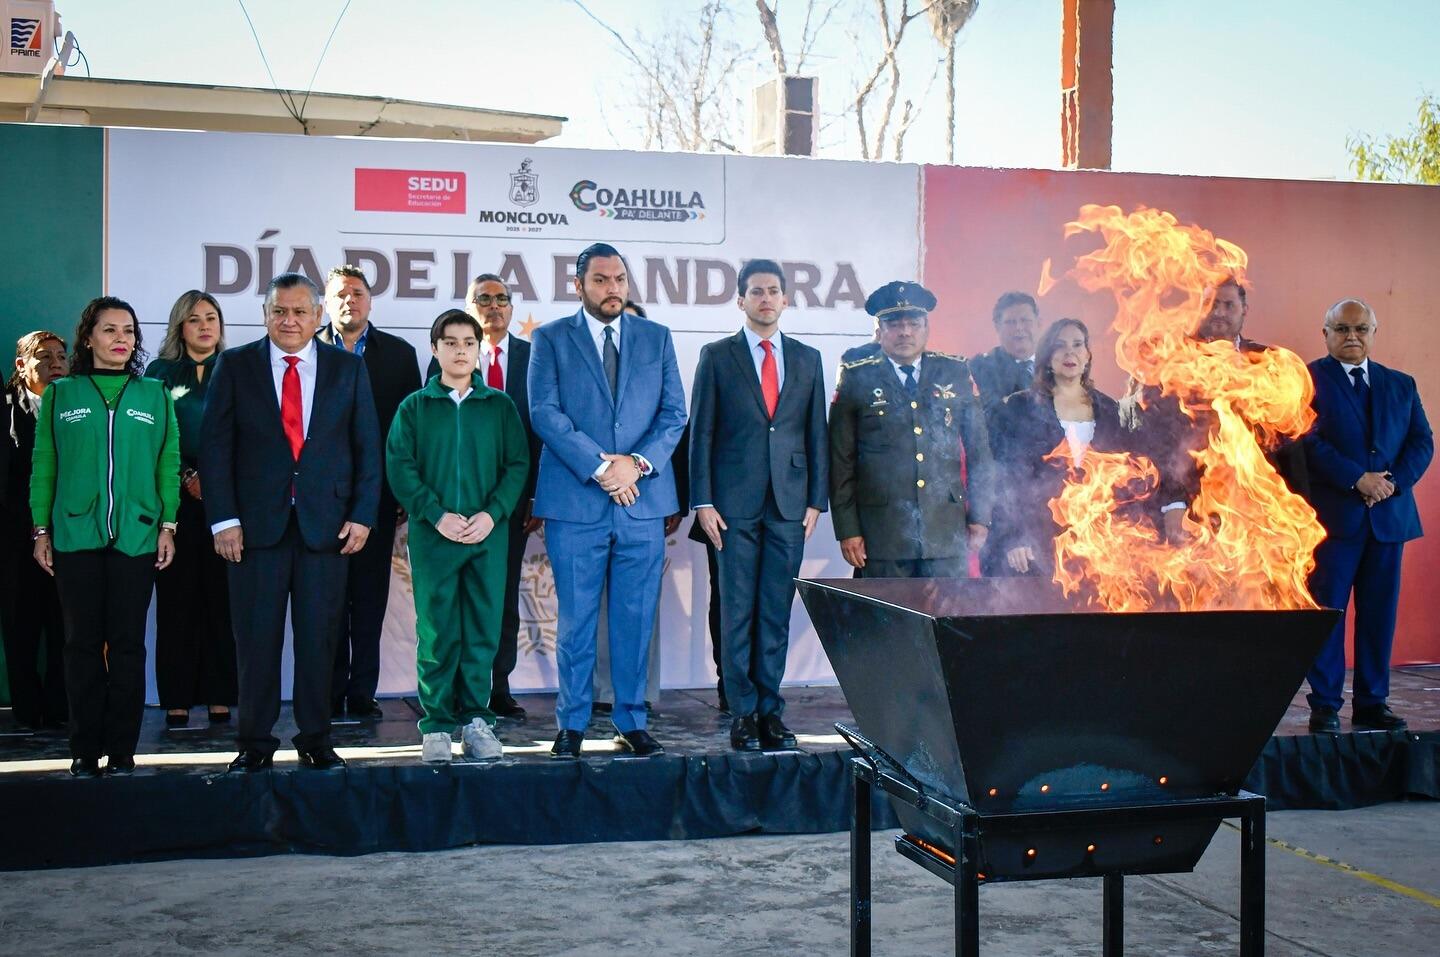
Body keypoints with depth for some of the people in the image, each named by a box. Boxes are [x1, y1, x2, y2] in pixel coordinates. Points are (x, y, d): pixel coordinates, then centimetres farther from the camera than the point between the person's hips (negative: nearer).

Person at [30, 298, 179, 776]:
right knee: (82, 644, 3)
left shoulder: (155, 395, 8)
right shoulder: (59, 395, 7)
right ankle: (85, 750, 11)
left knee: (127, 645, 1)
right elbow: (44, 467, 6)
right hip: (75, 537, 0)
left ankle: (122, 750, 8)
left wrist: (167, 525, 0)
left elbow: (168, 465, 6)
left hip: (136, 538, 0)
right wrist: (41, 531, 1)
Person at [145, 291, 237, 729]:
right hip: (176, 501, 0)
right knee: (177, 598, -1)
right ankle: (176, 701, 3)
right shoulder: (160, 373, 9)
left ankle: (220, 700, 2)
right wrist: (188, 479, -8)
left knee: (222, 598, -1)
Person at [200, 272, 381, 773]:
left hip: (326, 522, 1)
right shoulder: (235, 365, 5)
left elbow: (368, 446, 8)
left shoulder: (348, 368, 8)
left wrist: (362, 515, -1)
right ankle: (255, 742, 14)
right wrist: (223, 519, -6)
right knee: (256, 637, 3)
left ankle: (316, 740, 16)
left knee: (319, 637, 5)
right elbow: (214, 445, 2)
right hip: (257, 522, -1)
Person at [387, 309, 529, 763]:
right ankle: (437, 726, 6)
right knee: (436, 632, 0)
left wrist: (492, 514, -9)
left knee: (483, 631, 1)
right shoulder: (414, 407, 7)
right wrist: (438, 516, -11)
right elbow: (400, 468, 1)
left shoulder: (500, 405, 10)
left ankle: (476, 720, 10)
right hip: (432, 536, -1)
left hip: (488, 535, 1)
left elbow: (517, 465, 5)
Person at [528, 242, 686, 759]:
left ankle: (631, 721, 17)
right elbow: (544, 413, -5)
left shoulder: (657, 338, 12)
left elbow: (674, 413, 6)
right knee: (575, 620, 4)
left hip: (644, 500, 2)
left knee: (635, 619, 6)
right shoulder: (550, 339, 5)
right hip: (575, 502, -2)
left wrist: (637, 463, -10)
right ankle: (571, 724, 14)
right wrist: (599, 466, -14)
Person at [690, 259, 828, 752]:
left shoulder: (807, 358, 11)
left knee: (777, 612, 5)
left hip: (790, 504, 2)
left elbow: (817, 433, 11)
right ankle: (743, 711, 7)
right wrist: (703, 501, -5)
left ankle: (770, 709, 12)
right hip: (735, 503, -2)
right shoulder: (717, 356, 4)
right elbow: (701, 432, 2)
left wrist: (816, 500, 4)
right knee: (738, 610, 0)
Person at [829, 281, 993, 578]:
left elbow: (978, 450, 13)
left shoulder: (955, 373, 10)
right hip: (882, 532, -2)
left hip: (947, 532, 2)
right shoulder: (856, 379, 3)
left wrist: (980, 517, 9)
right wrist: (847, 530, -2)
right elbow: (841, 461, 2)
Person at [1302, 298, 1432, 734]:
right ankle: (1325, 706, 4)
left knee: (1380, 612, 6)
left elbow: (1422, 442, 10)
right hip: (1331, 515, -4)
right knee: (1326, 611, -2)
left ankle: (1372, 703, 14)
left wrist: (1394, 481, -8)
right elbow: (1307, 442, -10)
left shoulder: (1400, 385, 16)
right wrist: (1358, 480, -16)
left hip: (1390, 514, 5)